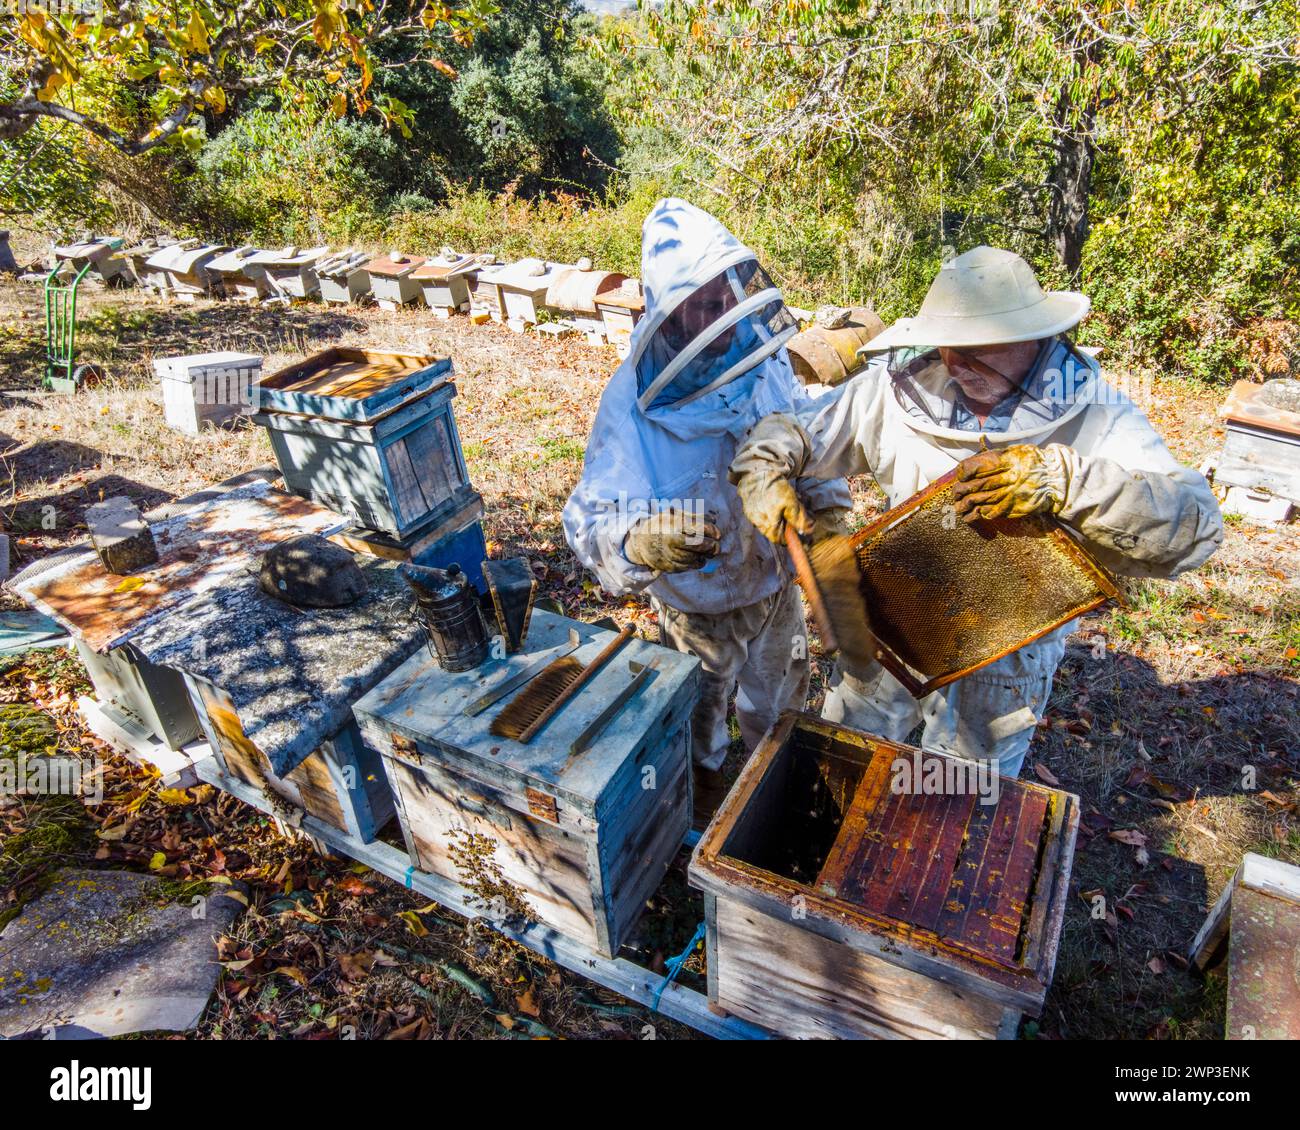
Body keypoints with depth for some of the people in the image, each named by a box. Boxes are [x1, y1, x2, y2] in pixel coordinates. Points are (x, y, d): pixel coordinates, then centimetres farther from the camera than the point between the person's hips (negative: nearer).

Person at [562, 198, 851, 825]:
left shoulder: (764, 359, -17)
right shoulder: (634, 402, -30)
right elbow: (589, 518, -34)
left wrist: (826, 496, -18)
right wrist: (639, 541, -56)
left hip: (776, 581, 4)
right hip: (699, 607, -4)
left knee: (778, 700, 31)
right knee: (700, 709, 26)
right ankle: (704, 775, 60)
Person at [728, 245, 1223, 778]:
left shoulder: (1094, 414, -18)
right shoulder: (902, 388, -11)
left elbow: (1197, 524, -30)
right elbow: (788, 429, -2)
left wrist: (1067, 481, -44)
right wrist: (763, 472, -23)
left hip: (1004, 662, -1)